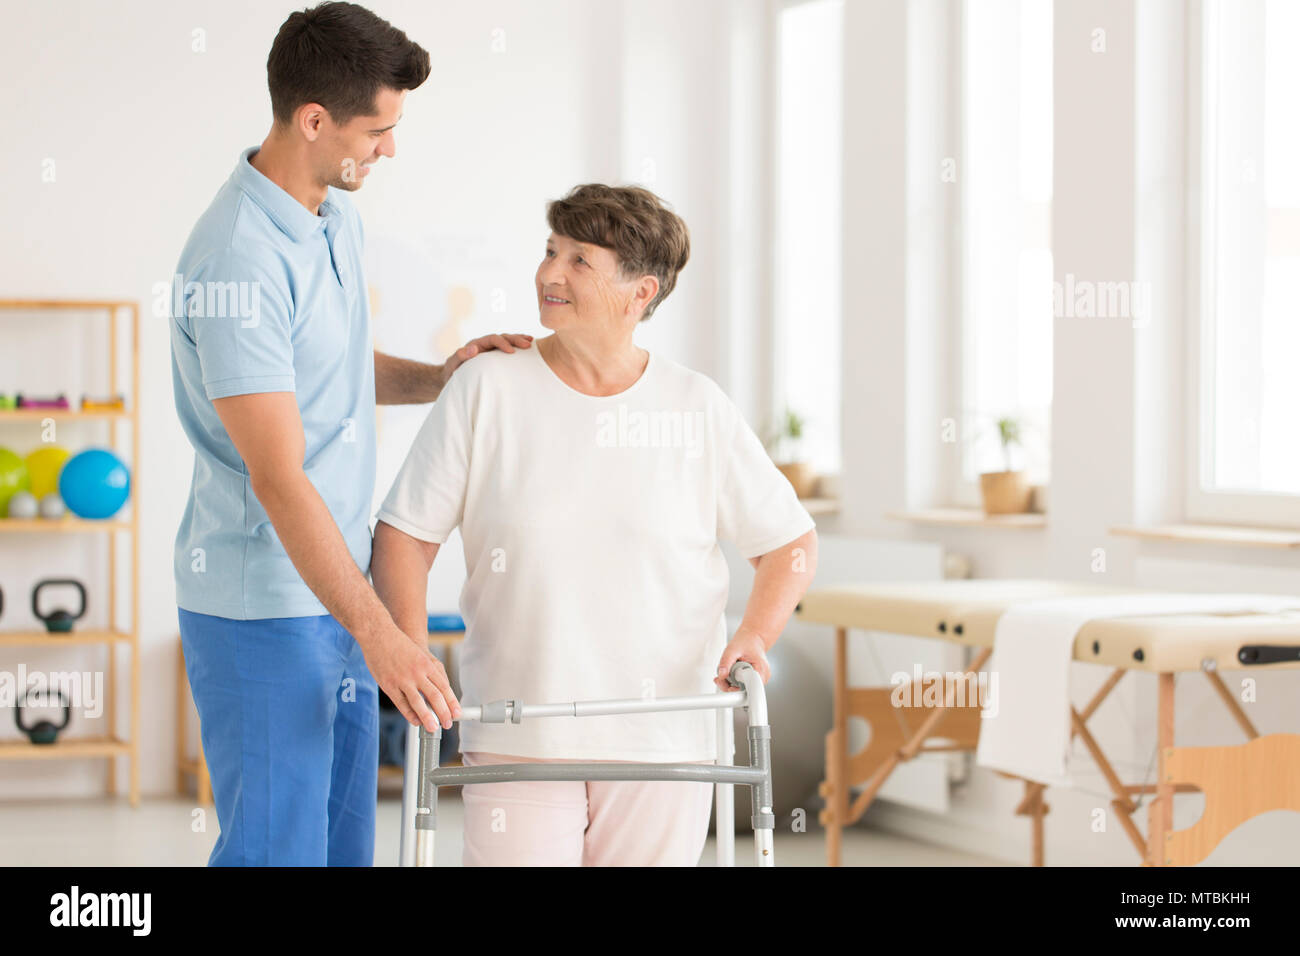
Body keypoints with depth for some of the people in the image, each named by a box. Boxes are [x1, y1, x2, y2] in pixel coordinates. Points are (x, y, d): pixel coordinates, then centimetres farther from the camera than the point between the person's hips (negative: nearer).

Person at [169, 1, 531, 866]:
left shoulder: (338, 212, 8)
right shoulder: (239, 261, -22)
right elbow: (278, 478, -25)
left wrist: (439, 378, 4)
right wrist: (379, 633, -26)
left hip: (335, 590, 9)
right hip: (263, 608, -9)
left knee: (345, 844, 14)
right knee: (277, 849, -4)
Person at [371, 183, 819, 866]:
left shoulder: (699, 408, 1)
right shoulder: (485, 390, -1)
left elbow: (791, 542, 8)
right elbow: (405, 535, 2)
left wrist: (756, 636, -8)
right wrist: (409, 647, -12)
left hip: (663, 740, 1)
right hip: (517, 739, -1)